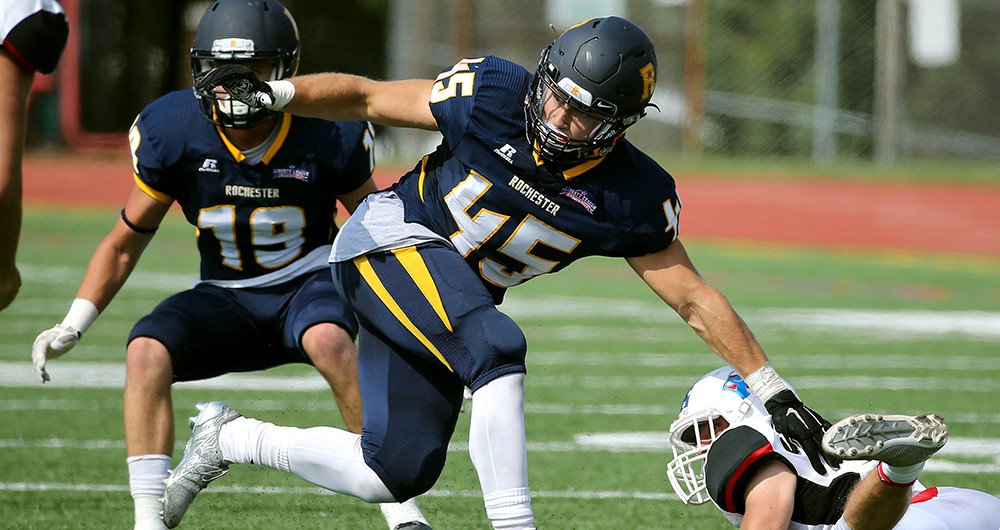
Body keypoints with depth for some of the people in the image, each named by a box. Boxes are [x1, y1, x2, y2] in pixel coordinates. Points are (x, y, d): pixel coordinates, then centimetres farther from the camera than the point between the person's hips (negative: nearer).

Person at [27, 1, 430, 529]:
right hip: (225, 299, 2)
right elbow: (126, 241, 1)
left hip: (307, 283, -2)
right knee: (146, 351, -27)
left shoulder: (326, 132, -14)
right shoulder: (173, 132, -11)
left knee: (330, 341, -37)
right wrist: (73, 326, -8)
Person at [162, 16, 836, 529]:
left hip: (456, 296, 5)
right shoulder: (496, 95, -19)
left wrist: (773, 390, -8)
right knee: (497, 349, -31)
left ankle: (230, 438, 23)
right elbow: (366, 98, -8)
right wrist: (277, 94, -22)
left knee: (396, 474, 2)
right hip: (392, 239, -5)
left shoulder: (630, 198, -12)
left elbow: (694, 298, -5)